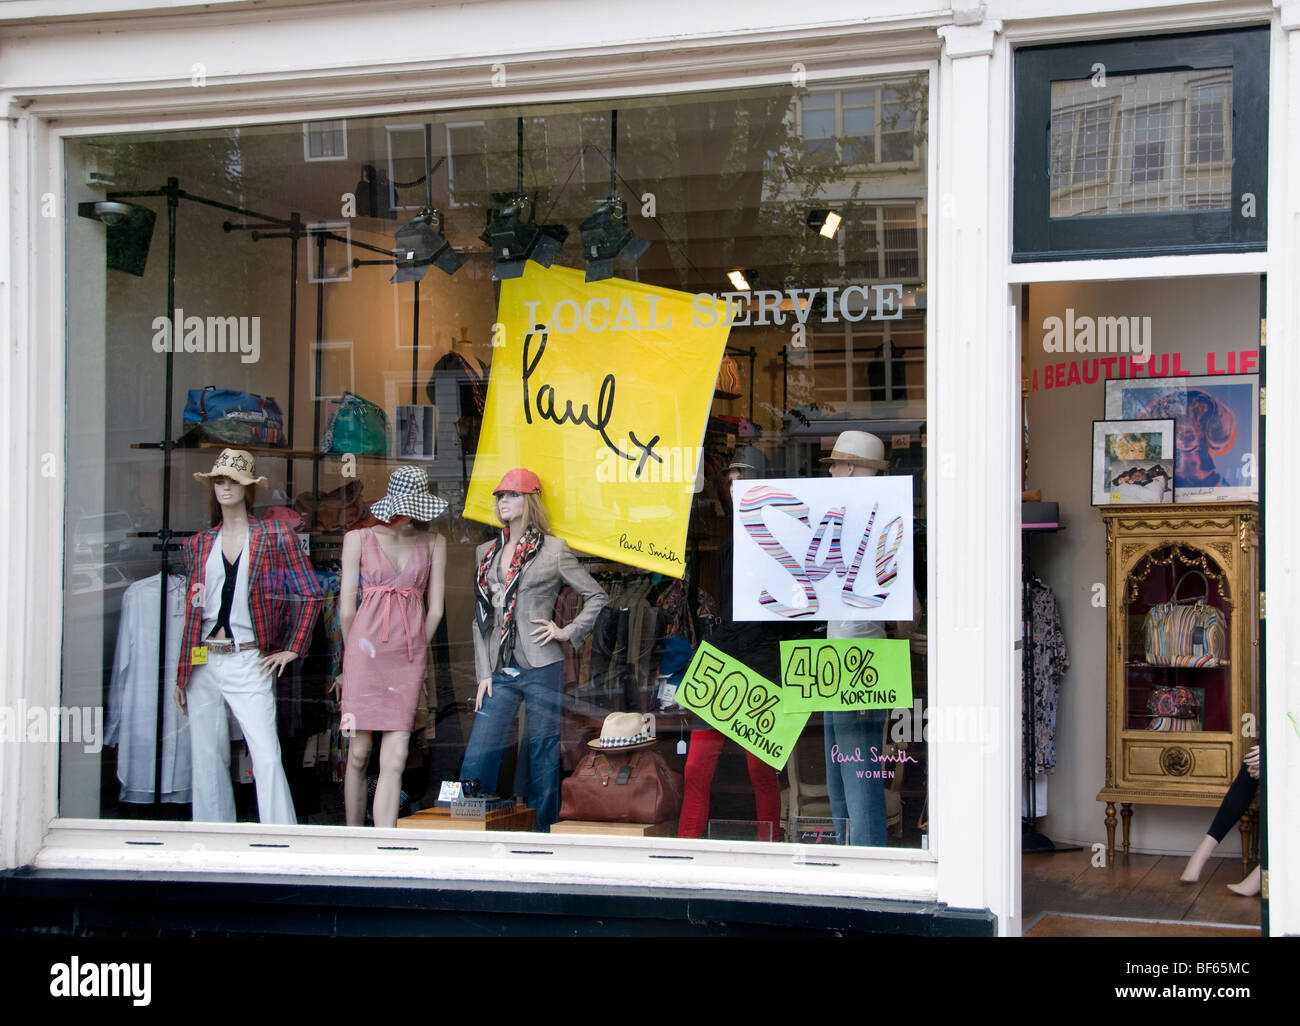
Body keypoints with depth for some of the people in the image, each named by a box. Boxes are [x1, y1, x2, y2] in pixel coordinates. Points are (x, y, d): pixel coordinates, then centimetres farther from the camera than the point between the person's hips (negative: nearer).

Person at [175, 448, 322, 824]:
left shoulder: (274, 537, 3)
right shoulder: (198, 544, 13)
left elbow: (311, 596, 4)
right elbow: (192, 610, 15)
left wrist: (291, 649, -2)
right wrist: (181, 675, 13)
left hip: (249, 662, -4)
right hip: (203, 663, 4)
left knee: (267, 757, -12)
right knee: (207, 760, 5)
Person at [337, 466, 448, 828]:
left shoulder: (434, 543, 10)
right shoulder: (358, 539, 5)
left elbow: (435, 609, 12)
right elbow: (346, 608, 7)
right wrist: (353, 659, 11)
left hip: (409, 659, 1)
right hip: (365, 651, -1)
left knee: (395, 760, -7)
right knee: (359, 754, 1)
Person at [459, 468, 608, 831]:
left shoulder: (553, 550, 3)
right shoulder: (486, 553, 15)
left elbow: (597, 597, 8)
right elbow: (480, 617, 14)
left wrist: (568, 632, -1)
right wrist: (483, 672, 6)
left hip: (541, 669, -4)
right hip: (500, 672, 4)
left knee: (542, 756, 1)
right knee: (477, 759, -4)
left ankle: (543, 835, 9)